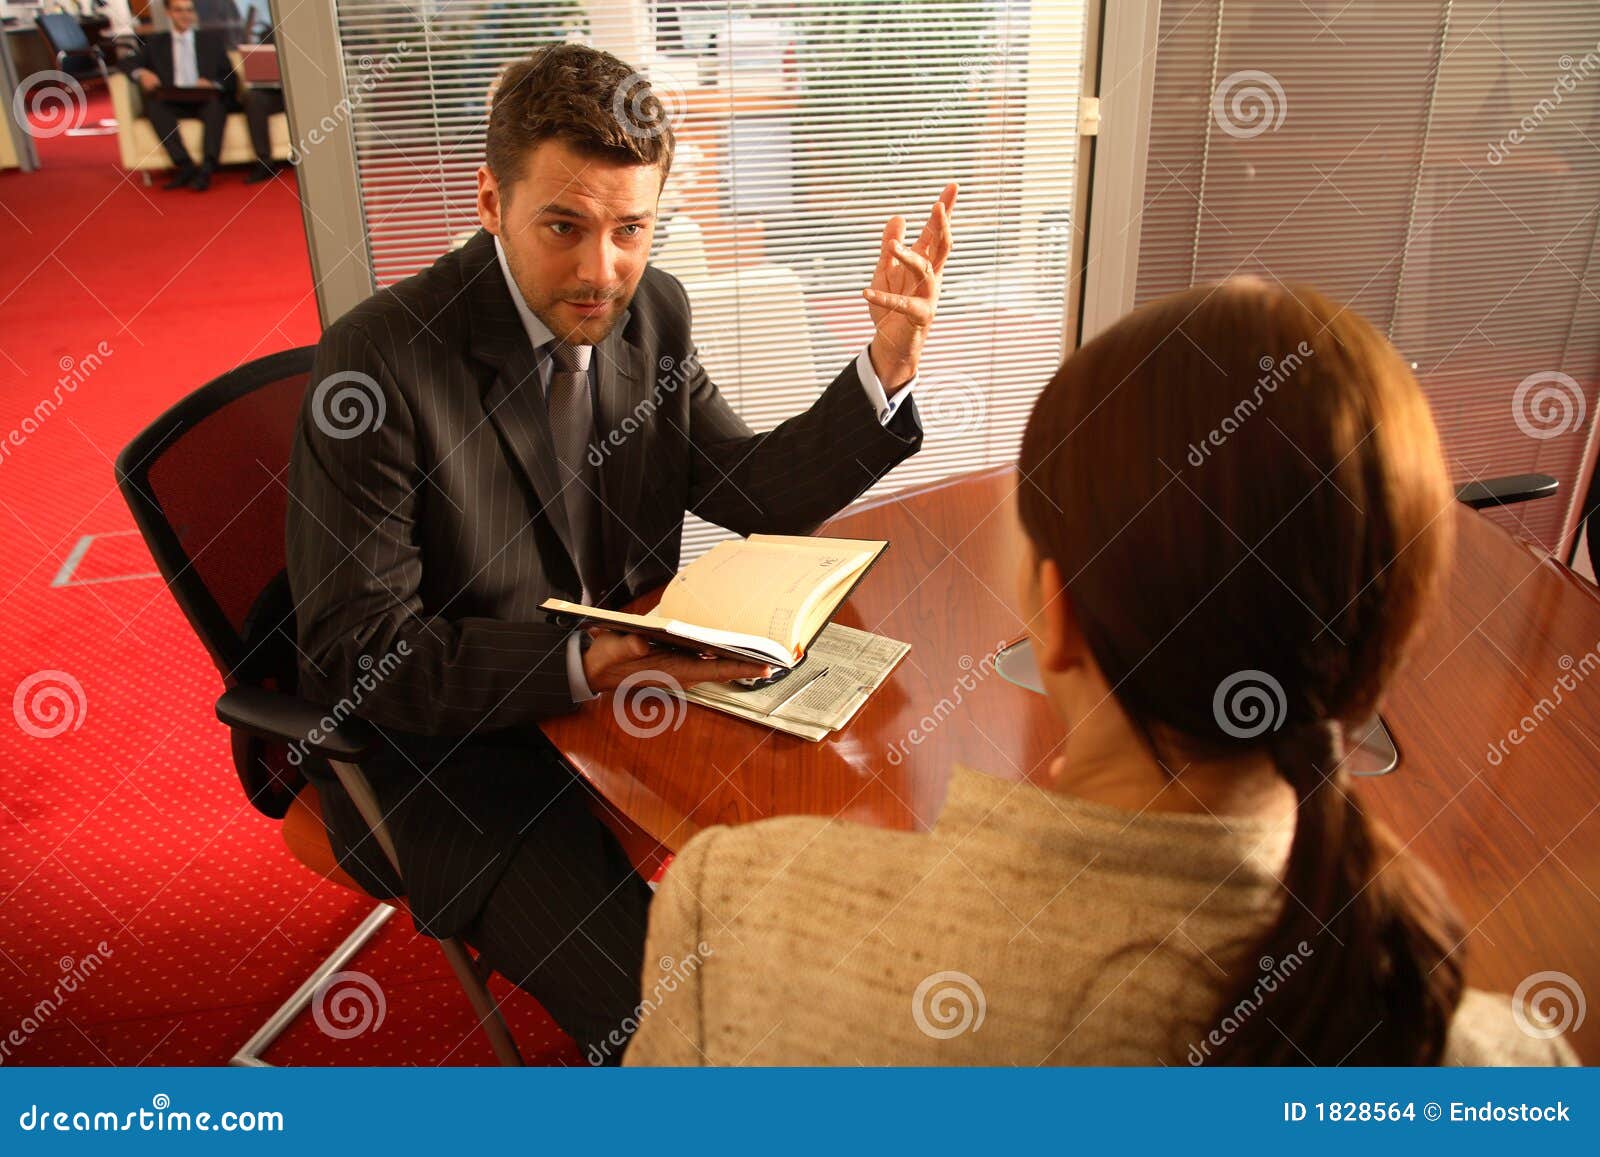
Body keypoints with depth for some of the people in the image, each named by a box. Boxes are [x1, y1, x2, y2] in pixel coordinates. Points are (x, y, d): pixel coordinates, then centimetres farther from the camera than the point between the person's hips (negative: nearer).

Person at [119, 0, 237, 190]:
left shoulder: (212, 39, 19)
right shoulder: (156, 42, 21)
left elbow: (231, 79, 11)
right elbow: (126, 63, 11)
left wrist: (213, 84, -13)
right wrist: (141, 73, -14)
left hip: (205, 102, -1)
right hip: (173, 105, 1)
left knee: (216, 101, -35)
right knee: (153, 103, -31)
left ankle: (207, 168, -44)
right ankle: (186, 166, -39)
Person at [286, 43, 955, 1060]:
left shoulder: (653, 311, -3)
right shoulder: (380, 359, -22)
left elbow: (756, 494, 1)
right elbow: (356, 653, -20)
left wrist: (887, 366, -13)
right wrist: (579, 665, -33)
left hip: (628, 682, 6)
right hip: (446, 751, -5)